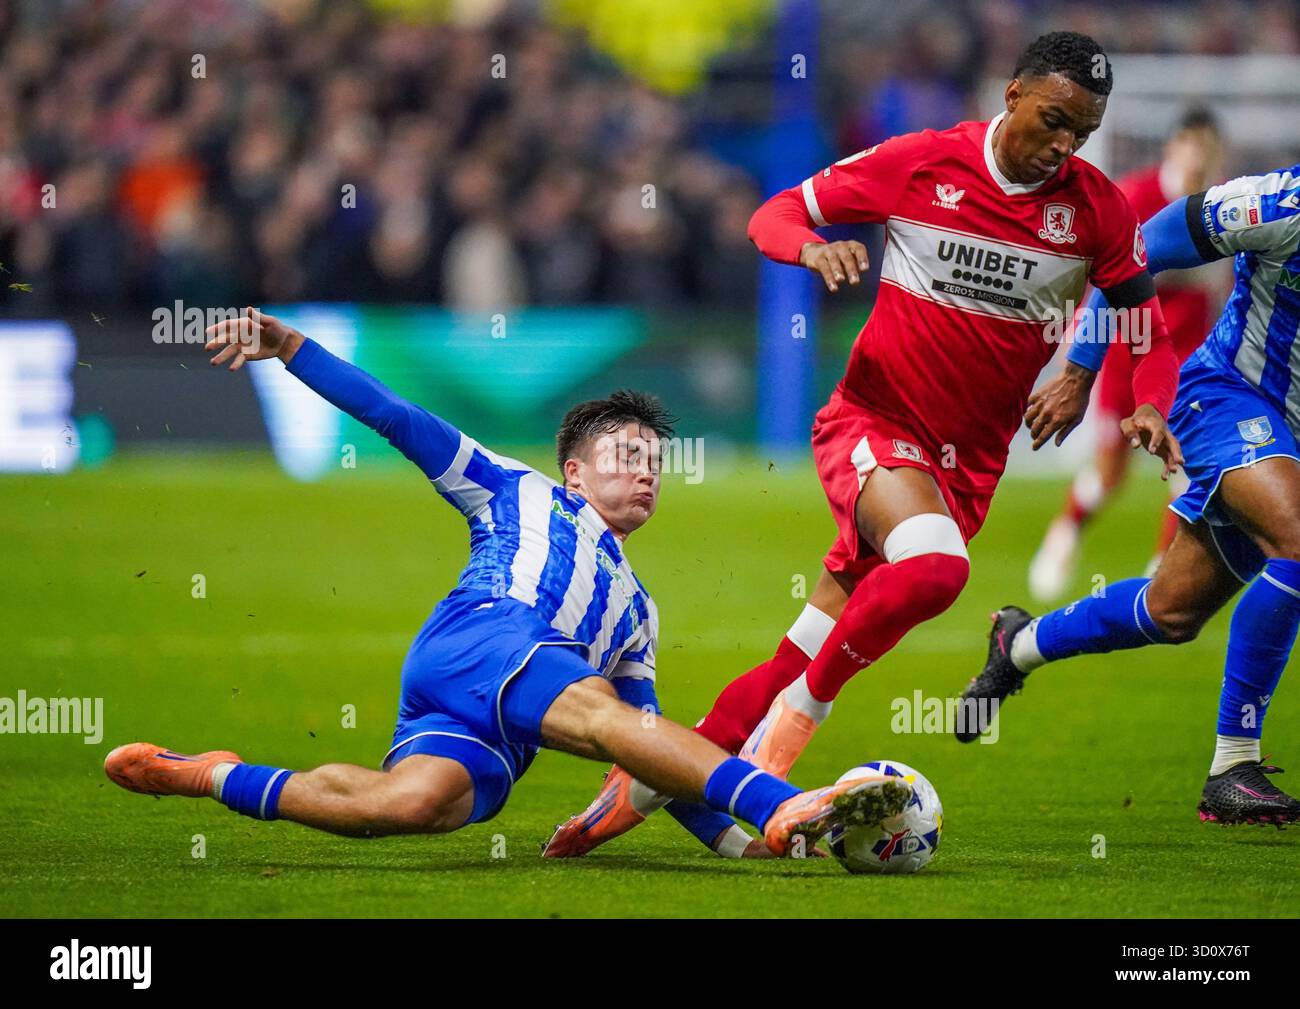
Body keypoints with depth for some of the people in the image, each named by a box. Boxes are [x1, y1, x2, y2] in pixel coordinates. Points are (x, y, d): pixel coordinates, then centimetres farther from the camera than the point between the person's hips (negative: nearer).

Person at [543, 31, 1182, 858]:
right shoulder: (921, 163, -8)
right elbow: (776, 216, 1)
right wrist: (813, 250, -22)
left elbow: (1152, 328, 9)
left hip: (968, 462, 3)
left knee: (813, 655, 0)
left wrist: (1151, 409, -11)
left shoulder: (1098, 210, -2)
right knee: (934, 564, -34)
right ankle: (804, 705, -11)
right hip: (873, 421, -3)